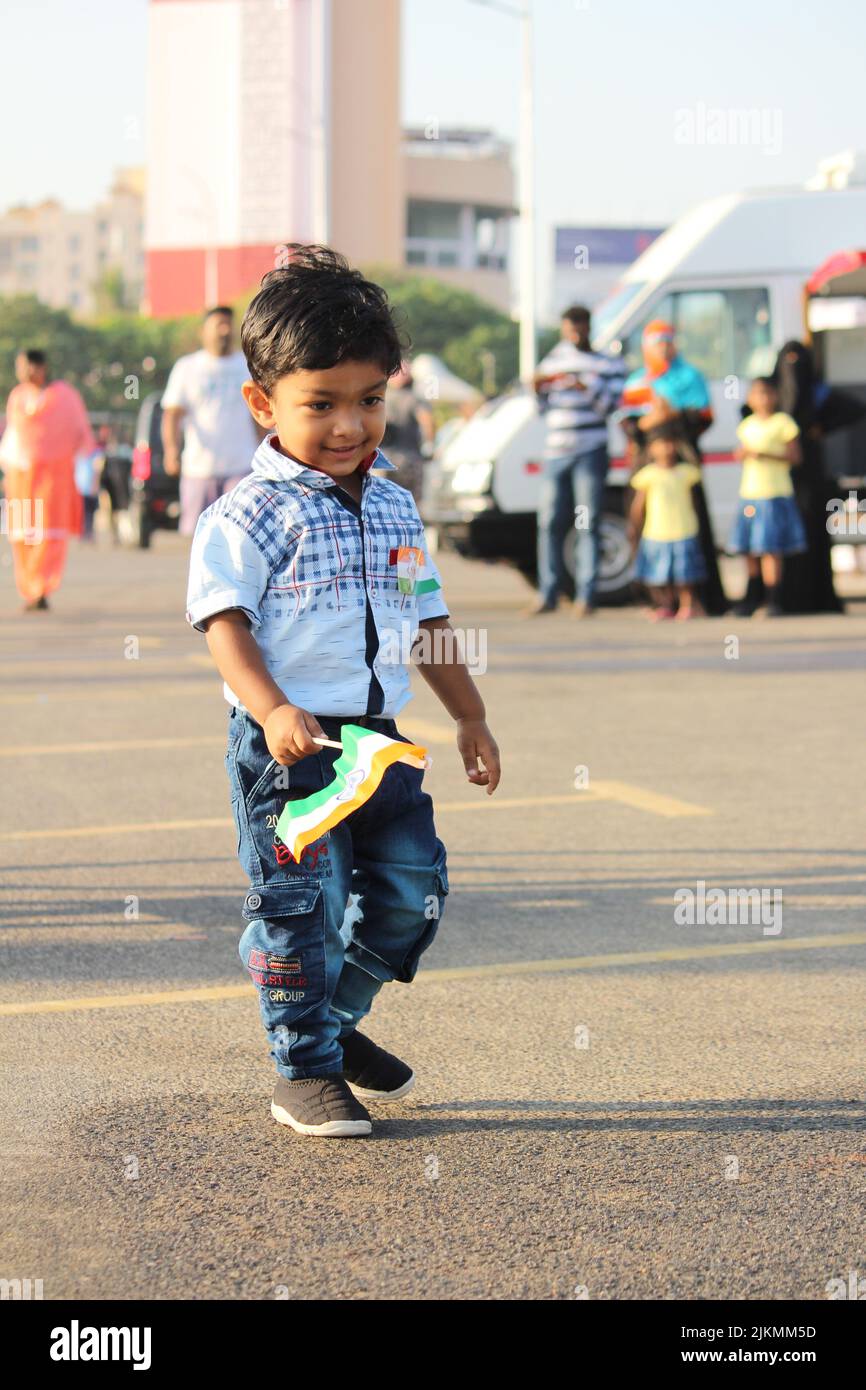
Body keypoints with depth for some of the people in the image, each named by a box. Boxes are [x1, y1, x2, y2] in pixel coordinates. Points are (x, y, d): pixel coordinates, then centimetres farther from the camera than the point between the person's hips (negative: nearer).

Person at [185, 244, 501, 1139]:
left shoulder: (395, 509, 12)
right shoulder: (249, 515, -9)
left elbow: (428, 622, 21)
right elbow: (225, 622, -17)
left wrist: (471, 718, 23)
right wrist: (271, 711, -31)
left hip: (377, 738, 7)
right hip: (288, 744, -7)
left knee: (412, 885, 10)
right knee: (300, 905, -3)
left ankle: (335, 1019, 30)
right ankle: (304, 1073, 10)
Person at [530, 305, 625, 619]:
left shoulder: (607, 364, 4)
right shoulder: (553, 360, 16)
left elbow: (611, 404, -7)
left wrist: (588, 388, -21)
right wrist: (538, 390, -1)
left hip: (590, 452, -4)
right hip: (556, 451, 4)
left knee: (587, 525, -5)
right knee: (549, 524, 3)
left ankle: (585, 596, -3)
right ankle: (547, 595, 10)